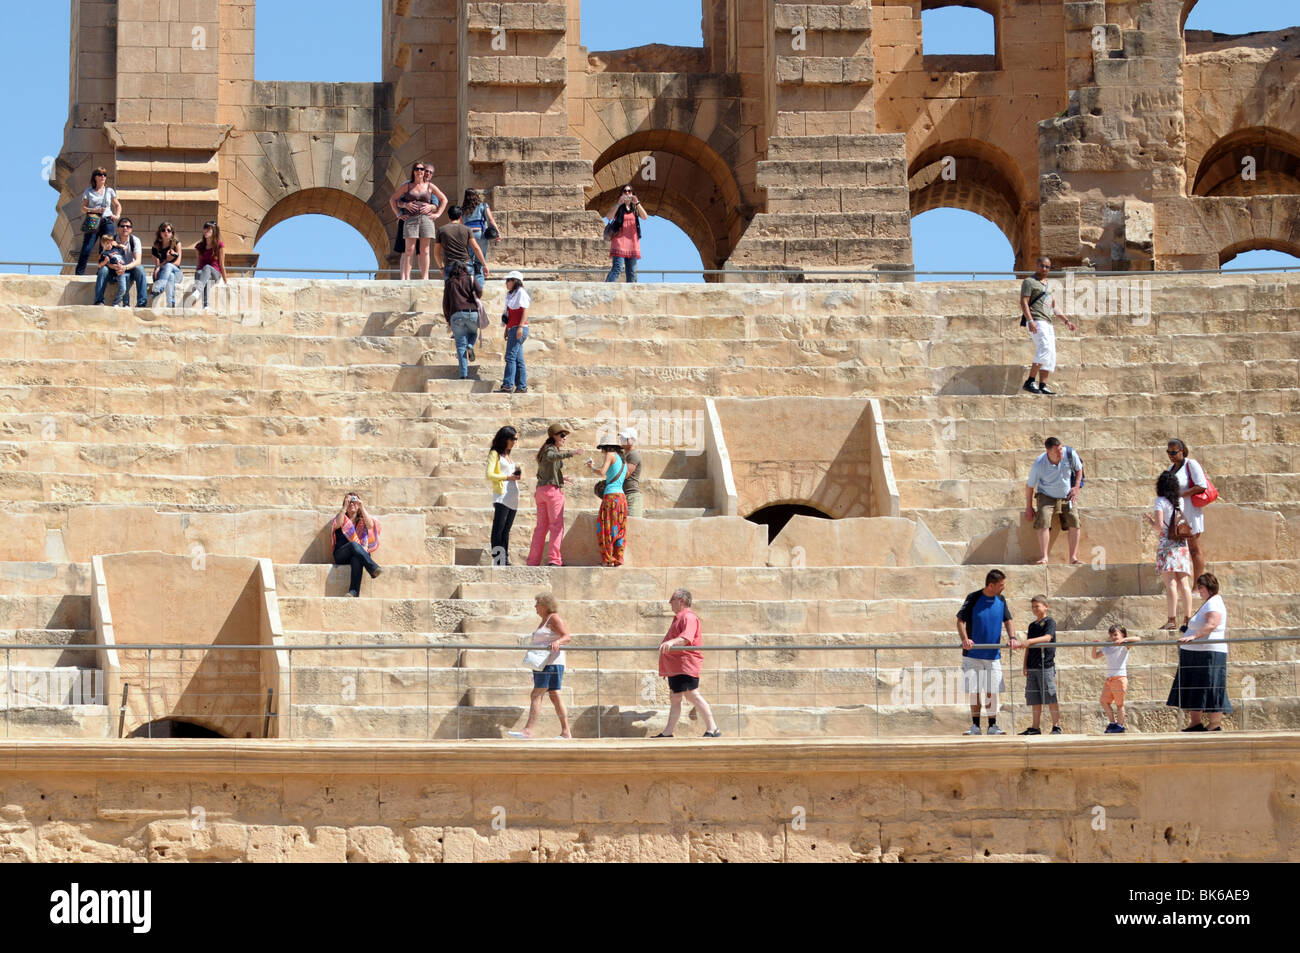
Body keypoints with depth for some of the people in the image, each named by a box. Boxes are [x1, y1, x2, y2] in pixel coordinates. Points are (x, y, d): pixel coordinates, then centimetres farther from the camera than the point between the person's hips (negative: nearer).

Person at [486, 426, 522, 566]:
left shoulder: (507, 455, 24)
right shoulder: (495, 454, 1)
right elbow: (489, 475, -9)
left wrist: (517, 475, 10)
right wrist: (508, 477, -11)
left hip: (513, 496, 8)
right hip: (501, 495, -8)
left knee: (506, 530, 6)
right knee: (498, 528, -12)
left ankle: (505, 559, 5)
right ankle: (497, 559, -17)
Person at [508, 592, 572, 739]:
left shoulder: (554, 618, -8)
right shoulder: (545, 620, 20)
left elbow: (567, 637, -15)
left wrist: (557, 642, -36)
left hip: (551, 662, -10)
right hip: (542, 663, 10)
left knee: (536, 695, -14)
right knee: (554, 697, 7)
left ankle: (528, 730, -19)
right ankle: (565, 732, 7)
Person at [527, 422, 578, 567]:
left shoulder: (543, 451, 22)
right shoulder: (550, 449, -4)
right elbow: (551, 456, -30)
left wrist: (561, 478, 31)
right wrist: (569, 453, -42)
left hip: (540, 490, 9)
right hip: (553, 489, -9)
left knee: (541, 526, 10)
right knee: (557, 525, -8)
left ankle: (533, 560, 7)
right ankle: (554, 559, -16)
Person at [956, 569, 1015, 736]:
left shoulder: (1001, 600, 4)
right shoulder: (973, 598, -9)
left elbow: (1007, 621, 10)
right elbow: (960, 620, -8)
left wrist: (1012, 637, -10)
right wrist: (964, 639, -25)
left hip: (993, 655, 3)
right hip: (973, 654, -3)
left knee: (991, 691, 2)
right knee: (974, 691, 0)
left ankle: (993, 726, 7)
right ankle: (975, 725, 7)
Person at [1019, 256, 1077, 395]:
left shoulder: (1047, 285, 25)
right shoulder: (1029, 282, 0)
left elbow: (1054, 306, 30)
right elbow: (1024, 302, -10)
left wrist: (1066, 321, 22)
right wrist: (1030, 320, -23)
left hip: (1047, 323, 9)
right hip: (1036, 322, -9)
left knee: (1050, 356, 2)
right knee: (1045, 348, -24)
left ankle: (1042, 385, 2)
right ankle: (1030, 382, -28)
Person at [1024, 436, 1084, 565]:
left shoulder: (1070, 454, -15)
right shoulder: (1039, 464, -20)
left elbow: (1079, 469, 6)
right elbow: (1030, 486, -6)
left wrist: (1076, 487, -6)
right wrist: (1029, 507, -1)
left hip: (1067, 496, 2)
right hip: (1046, 496, -2)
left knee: (1074, 520, -18)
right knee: (1043, 521, -25)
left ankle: (1073, 558, -17)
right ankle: (1043, 558, -27)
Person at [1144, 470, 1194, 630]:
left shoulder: (1160, 501, -4)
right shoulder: (1180, 501, 12)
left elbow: (1159, 526, -12)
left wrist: (1149, 520, 9)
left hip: (1167, 545, -5)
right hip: (1183, 545, 5)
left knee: (1170, 582, -11)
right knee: (1184, 583, 4)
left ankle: (1172, 619, -17)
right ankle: (1188, 618, 1)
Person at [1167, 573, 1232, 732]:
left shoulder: (1214, 603, -12)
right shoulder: (1208, 603, 22)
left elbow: (1212, 624, -28)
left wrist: (1194, 636, -37)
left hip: (1208, 653, -11)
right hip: (1195, 655, 11)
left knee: (1210, 690, -9)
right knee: (1194, 689, 11)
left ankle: (1215, 725, -6)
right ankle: (1196, 723, 14)